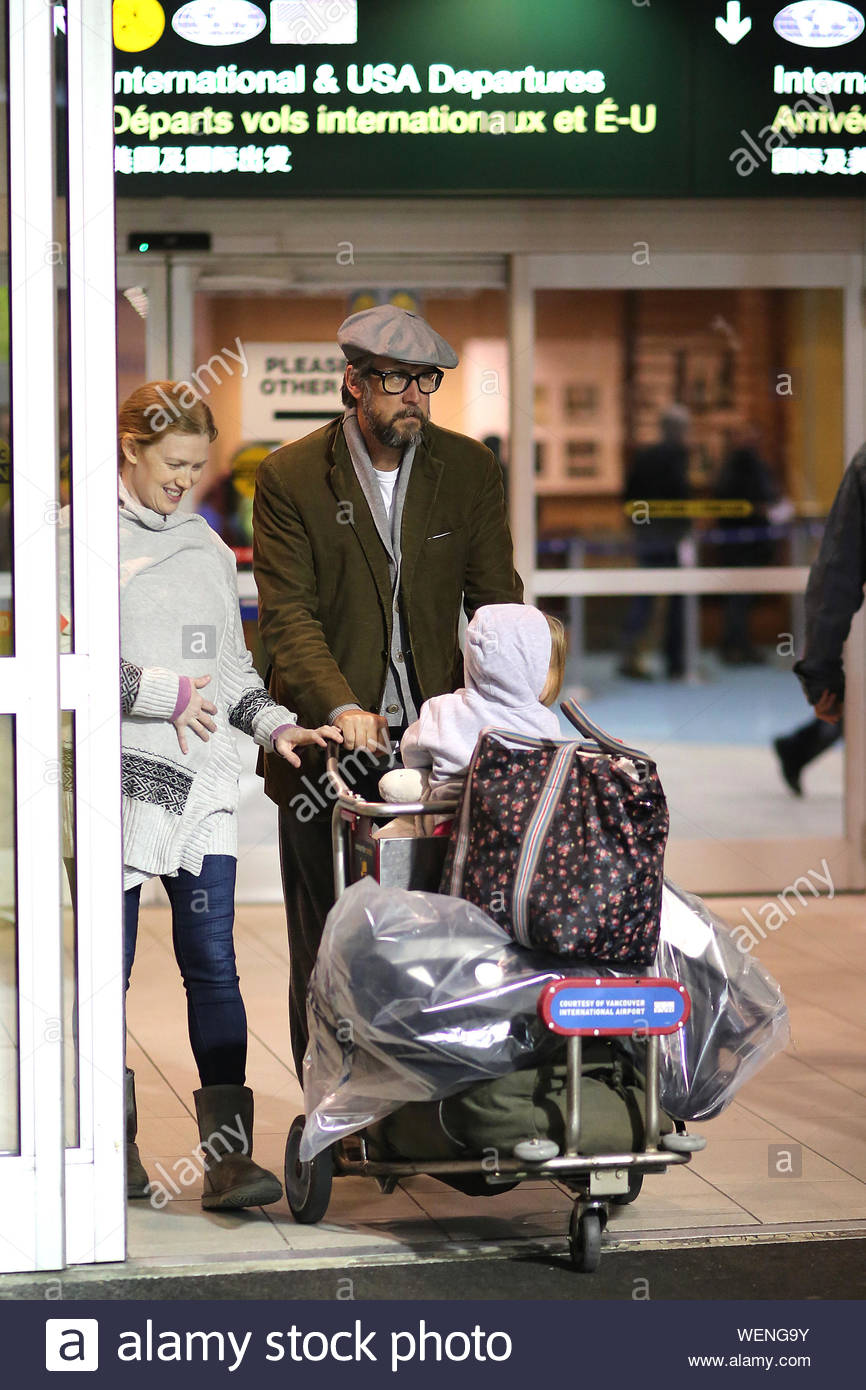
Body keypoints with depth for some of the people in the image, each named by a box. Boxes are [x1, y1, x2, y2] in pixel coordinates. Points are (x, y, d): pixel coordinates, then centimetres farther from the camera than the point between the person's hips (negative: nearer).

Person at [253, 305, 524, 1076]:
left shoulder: (470, 468, 4)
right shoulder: (291, 476, -5)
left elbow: (496, 597, 3)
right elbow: (288, 613, -12)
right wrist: (340, 707, -27)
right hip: (327, 746, -2)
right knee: (323, 947, 5)